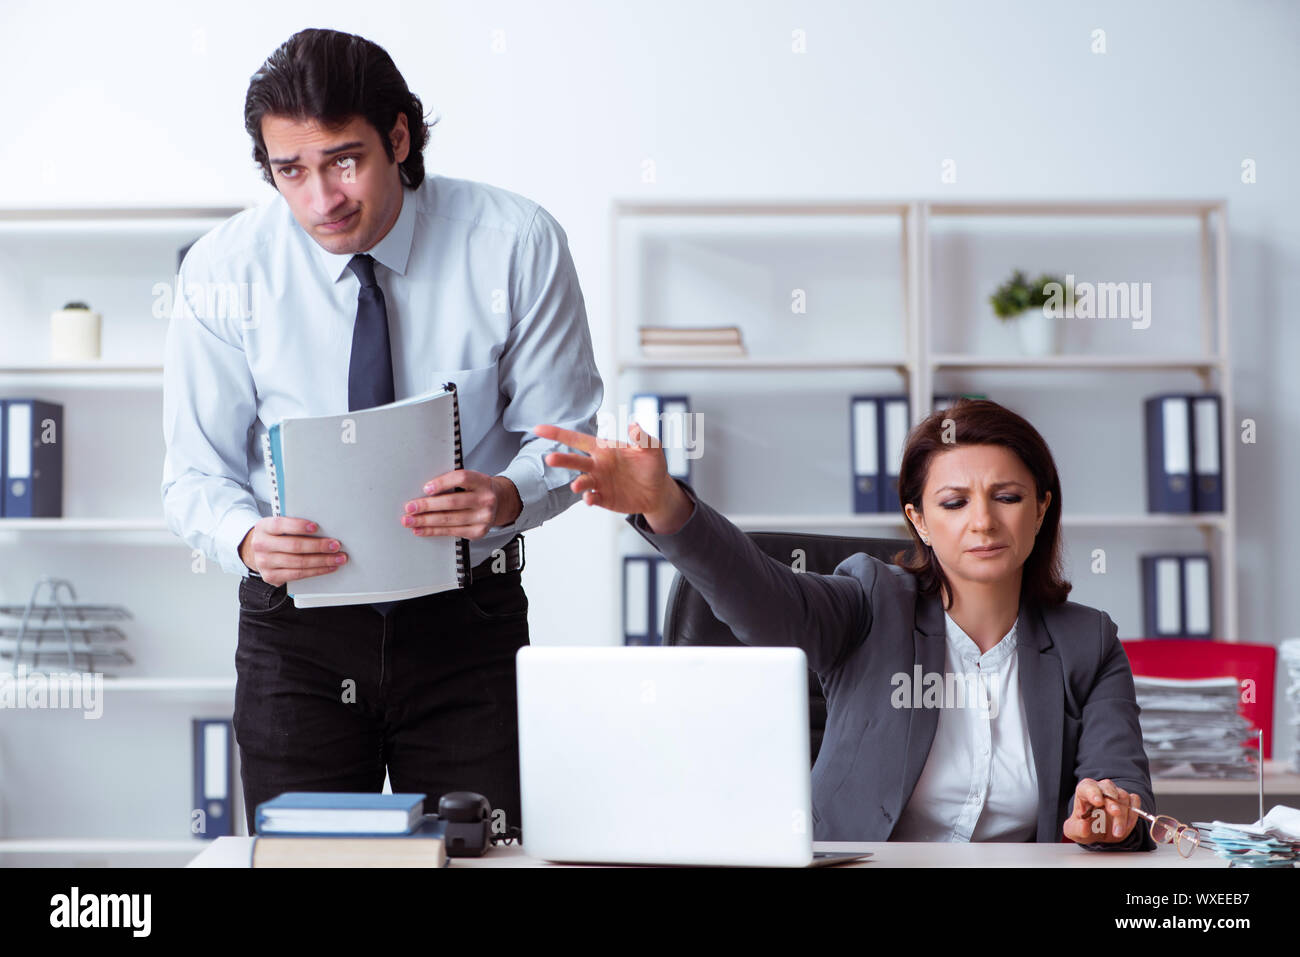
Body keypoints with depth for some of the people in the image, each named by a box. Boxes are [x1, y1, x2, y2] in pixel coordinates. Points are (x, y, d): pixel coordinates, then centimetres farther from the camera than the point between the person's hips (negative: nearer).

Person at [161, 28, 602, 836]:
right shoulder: (225, 273, -8)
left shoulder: (518, 245, -10)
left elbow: (563, 431, -4)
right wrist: (248, 539, -26)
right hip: (296, 629, 1)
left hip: (469, 621, 0)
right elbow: (198, 473, -3)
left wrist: (508, 495, -26)